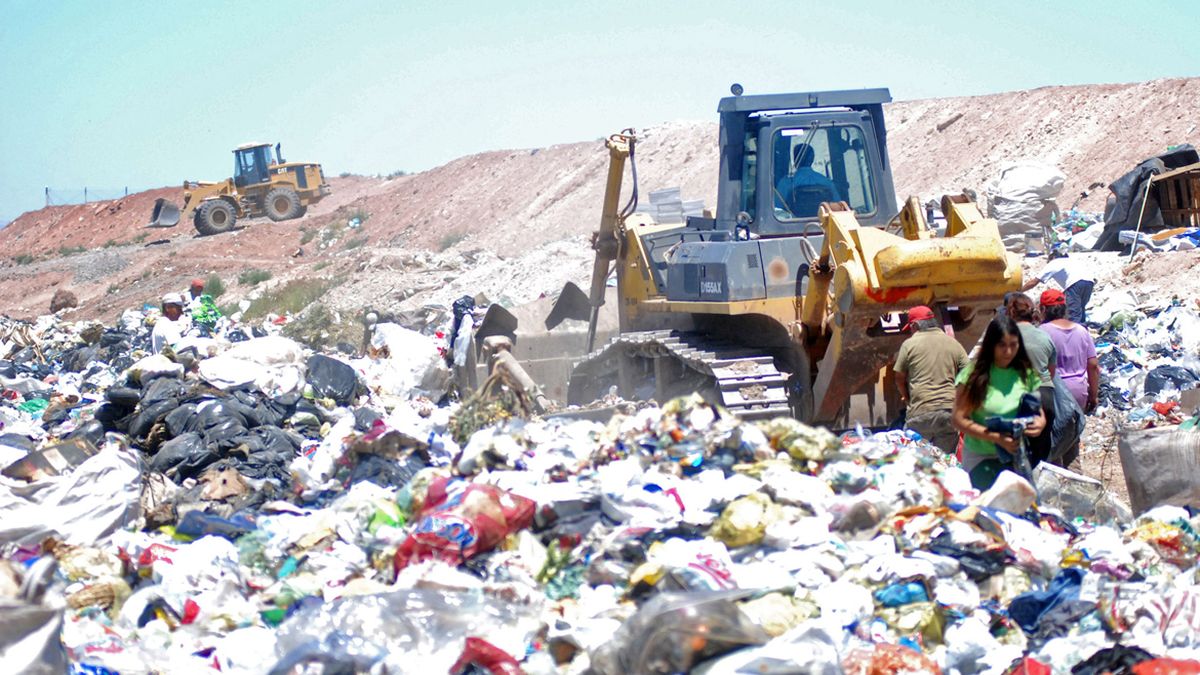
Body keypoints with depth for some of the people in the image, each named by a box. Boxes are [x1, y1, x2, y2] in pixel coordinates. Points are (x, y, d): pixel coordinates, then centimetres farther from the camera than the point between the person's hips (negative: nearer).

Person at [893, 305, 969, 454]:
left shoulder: (909, 344, 1)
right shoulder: (954, 344, 10)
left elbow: (899, 379, 6)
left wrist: (906, 397, 23)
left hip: (920, 412, -3)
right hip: (950, 411, 3)